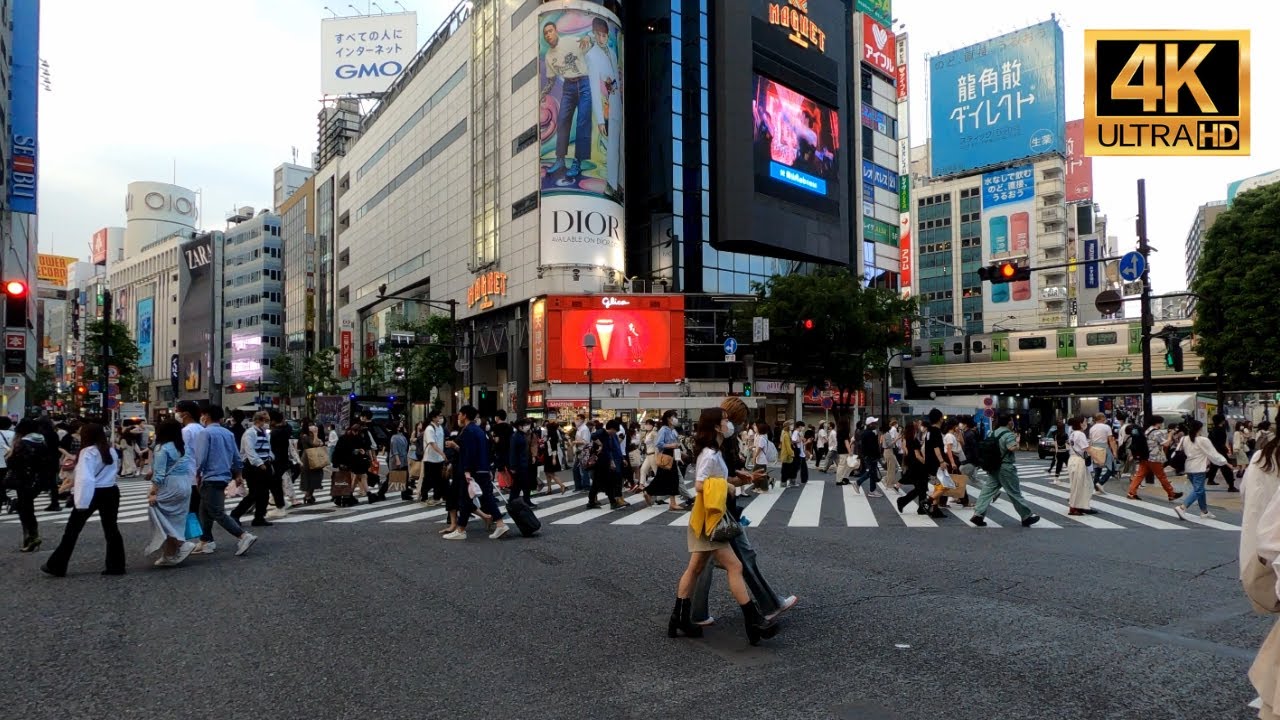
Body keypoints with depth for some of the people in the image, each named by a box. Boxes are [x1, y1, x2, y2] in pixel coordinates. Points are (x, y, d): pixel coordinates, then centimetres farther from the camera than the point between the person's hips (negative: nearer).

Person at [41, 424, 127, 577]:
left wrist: (82, 503, -21)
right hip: (110, 491, 6)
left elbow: (85, 478, -21)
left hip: (93, 494, -6)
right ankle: (116, 566, 9)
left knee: (72, 530, 8)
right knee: (111, 529, 8)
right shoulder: (111, 450, 9)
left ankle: (57, 566, 16)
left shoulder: (88, 452, -14)